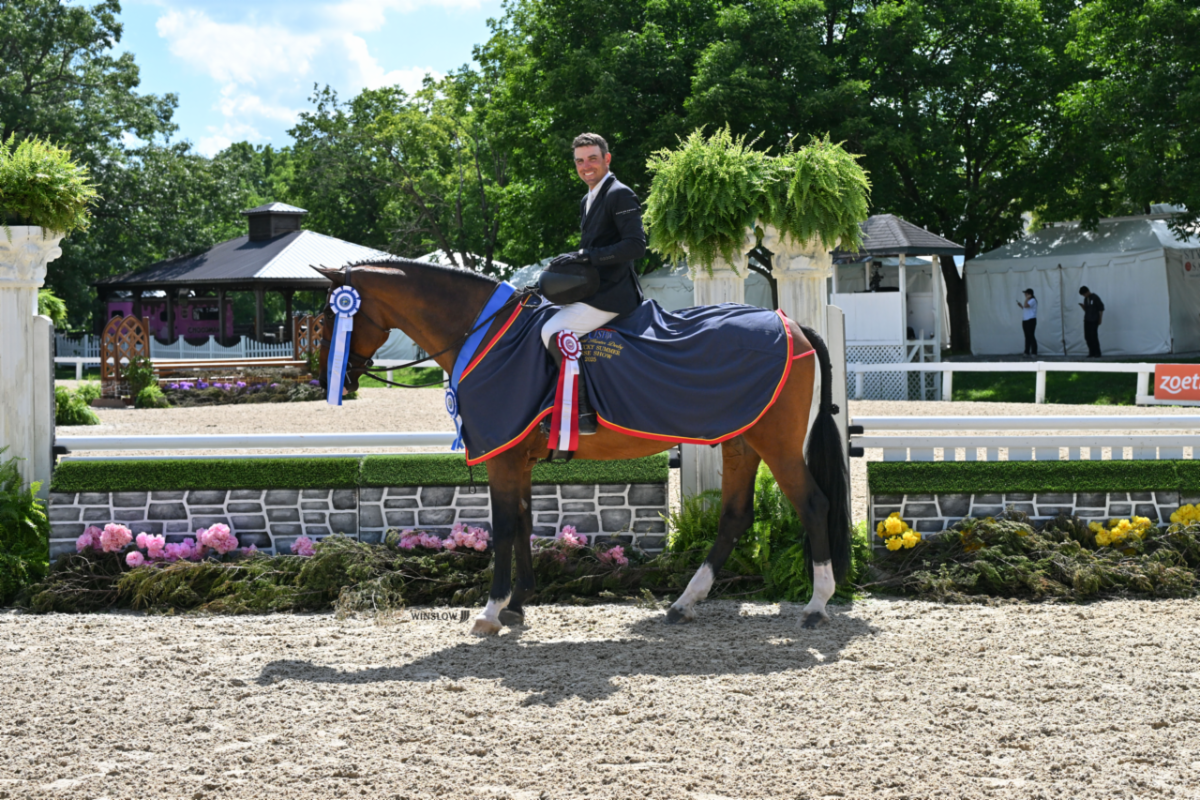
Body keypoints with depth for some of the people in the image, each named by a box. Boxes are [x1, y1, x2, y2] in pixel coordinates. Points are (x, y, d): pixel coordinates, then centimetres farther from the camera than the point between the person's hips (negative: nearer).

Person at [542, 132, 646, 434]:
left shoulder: (619, 195, -10)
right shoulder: (587, 200, 20)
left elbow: (636, 245, -20)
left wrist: (586, 256, -23)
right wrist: (574, 260, 4)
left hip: (613, 293, -10)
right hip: (593, 290, 10)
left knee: (553, 331, -24)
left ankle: (583, 413, -22)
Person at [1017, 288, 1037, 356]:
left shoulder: (1033, 300, -8)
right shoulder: (1028, 301, 21)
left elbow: (1026, 306, -23)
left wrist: (1027, 298, -13)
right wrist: (1020, 305, 15)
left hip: (1031, 320, -9)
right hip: (1025, 320, 9)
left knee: (1031, 336, -10)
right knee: (1027, 336, 8)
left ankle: (1034, 352, -9)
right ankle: (1027, 351, 9)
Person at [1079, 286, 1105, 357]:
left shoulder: (1095, 298, -7)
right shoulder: (1086, 299, 14)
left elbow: (1101, 308, -6)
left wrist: (1100, 319, -8)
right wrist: (1082, 306, -1)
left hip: (1094, 320, -7)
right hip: (1087, 320, 7)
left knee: (1093, 336, -9)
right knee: (1087, 336, 1)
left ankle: (1097, 353, -3)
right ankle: (1091, 352, 8)